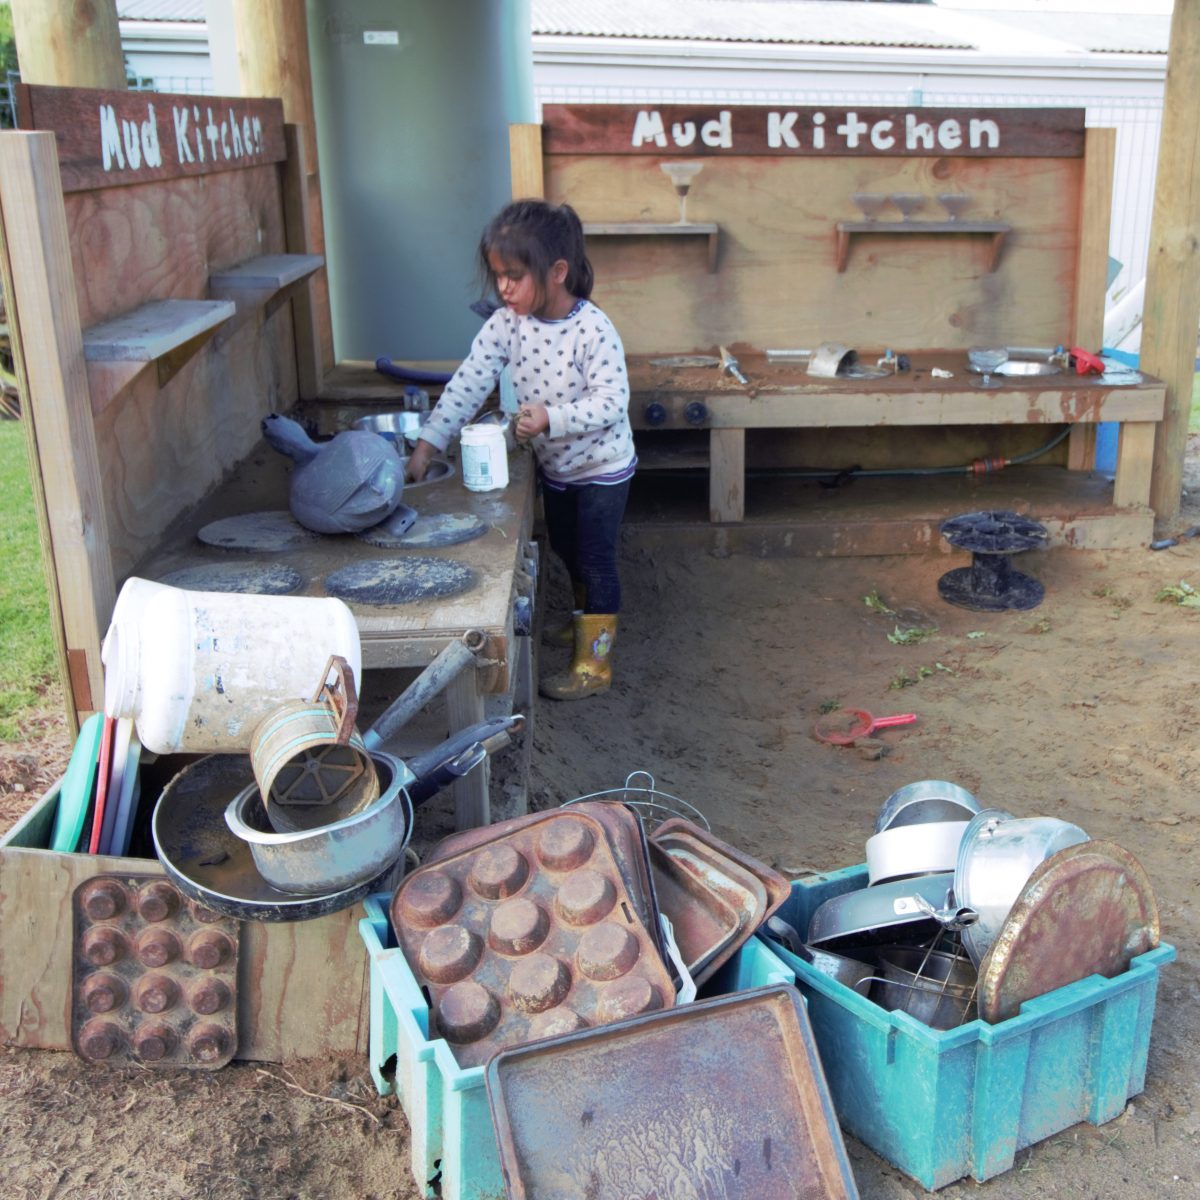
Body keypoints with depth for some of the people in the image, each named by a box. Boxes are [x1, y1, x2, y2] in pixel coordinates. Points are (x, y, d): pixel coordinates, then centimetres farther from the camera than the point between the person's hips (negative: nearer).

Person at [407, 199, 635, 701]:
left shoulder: (593, 330, -27)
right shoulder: (506, 323, -11)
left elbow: (611, 402, -29)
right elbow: (468, 383, -14)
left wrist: (551, 418, -42)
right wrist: (426, 445, -20)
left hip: (601, 467, -6)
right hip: (553, 464, 7)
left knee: (595, 558, 1)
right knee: (565, 549, 23)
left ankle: (594, 663, 12)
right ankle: (586, 618, 49)